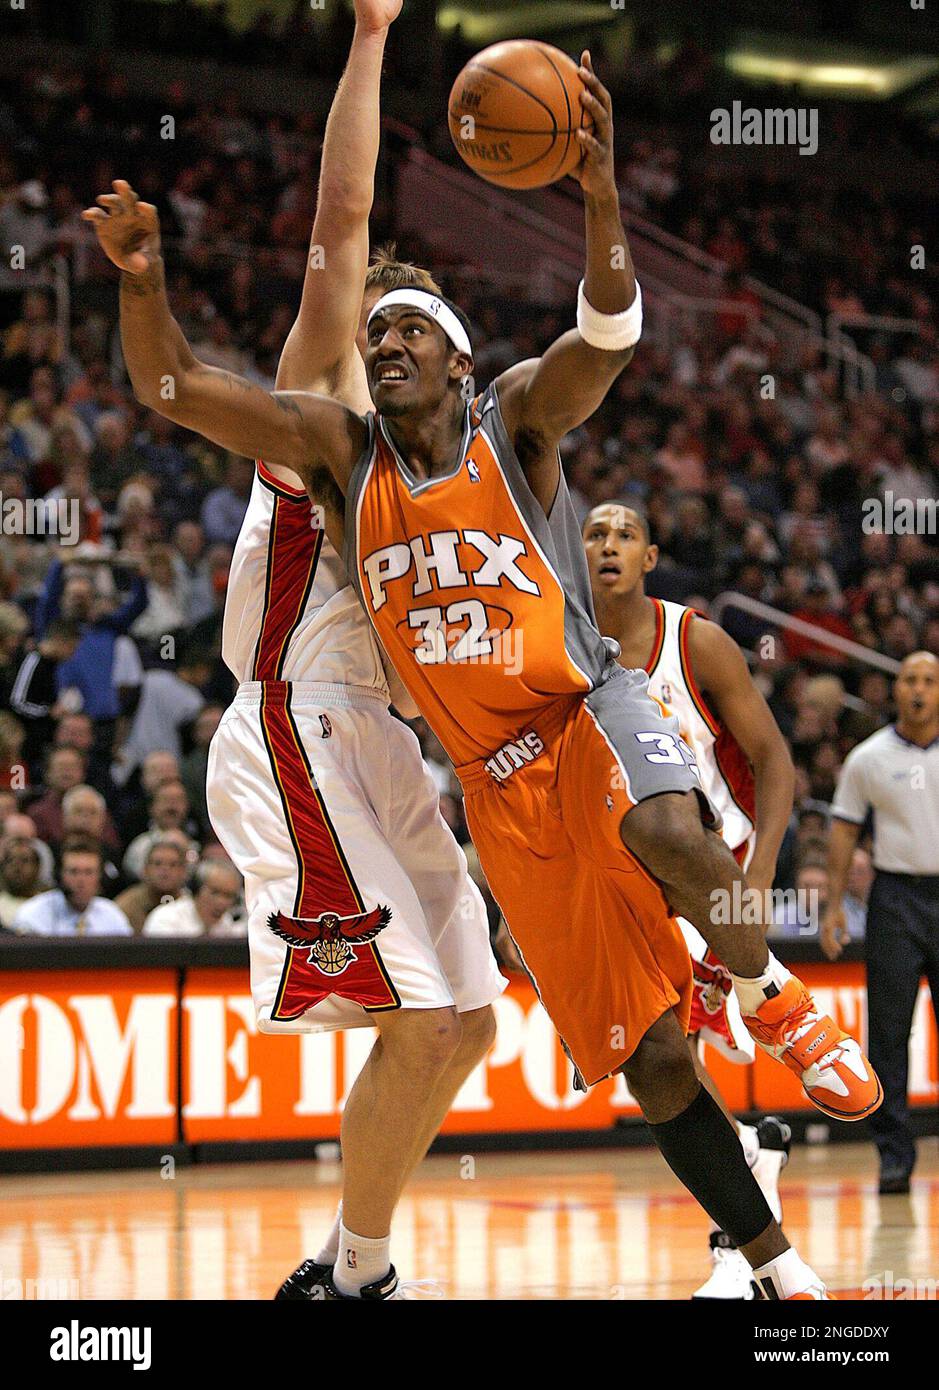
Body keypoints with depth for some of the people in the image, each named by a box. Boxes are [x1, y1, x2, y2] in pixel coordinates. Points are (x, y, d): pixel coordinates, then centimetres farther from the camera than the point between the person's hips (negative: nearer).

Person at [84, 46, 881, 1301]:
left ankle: (776, 1001, -12)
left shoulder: (515, 418, -2)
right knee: (646, 1054, 2)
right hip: (495, 778, 3)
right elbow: (172, 388, -3)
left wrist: (600, 197, -39)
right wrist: (143, 281, -22)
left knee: (667, 834, -40)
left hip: (587, 713, -3)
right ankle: (779, 1270, 12)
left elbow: (607, 335, -22)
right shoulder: (340, 449, 4)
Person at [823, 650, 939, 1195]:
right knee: (888, 1030, -2)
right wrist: (834, 904, 1)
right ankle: (894, 1155, 3)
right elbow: (845, 829, 8)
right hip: (895, 897, 0)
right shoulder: (868, 758, 5)